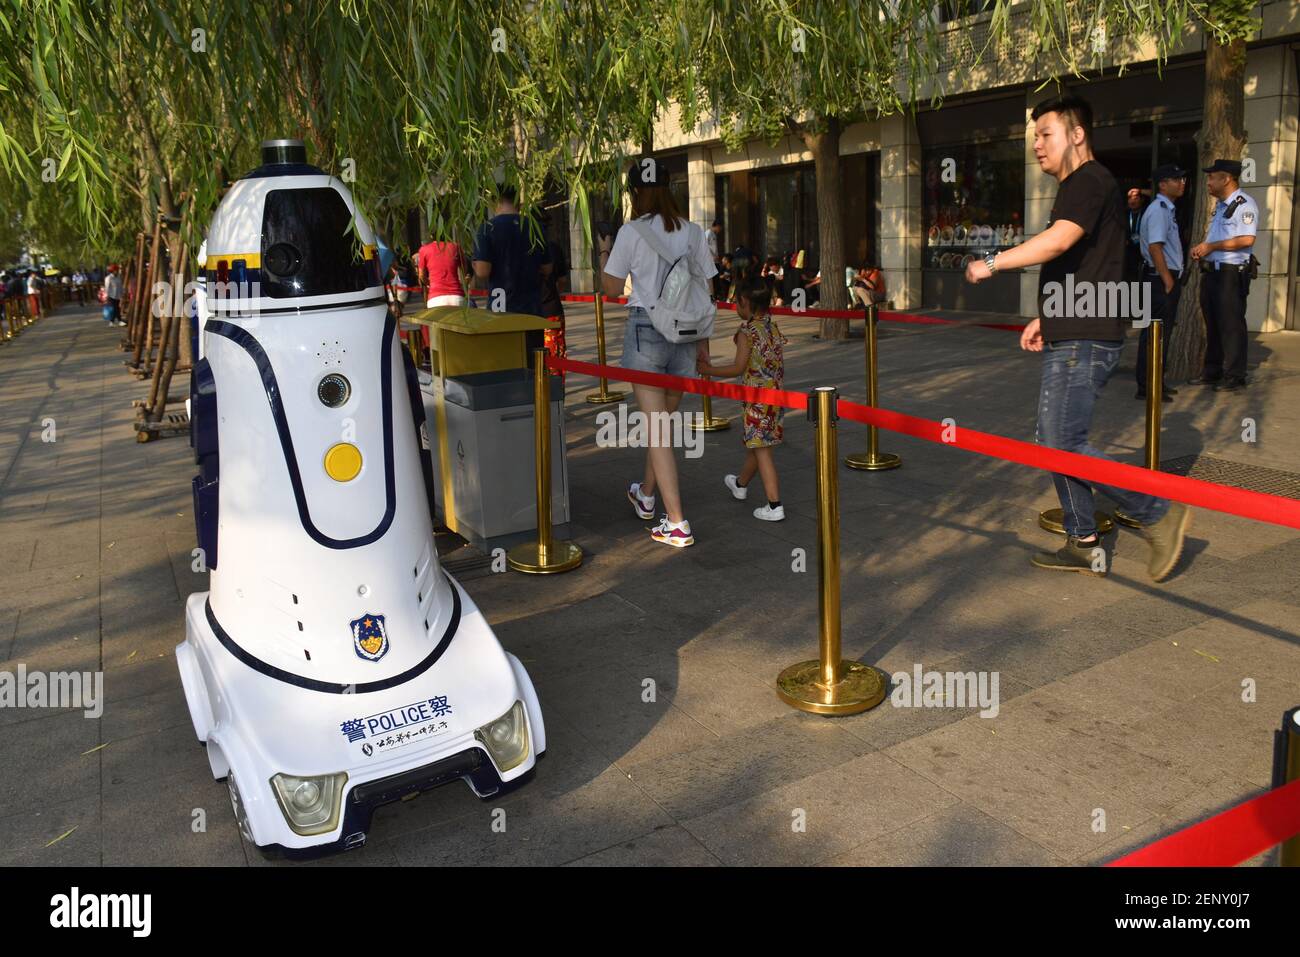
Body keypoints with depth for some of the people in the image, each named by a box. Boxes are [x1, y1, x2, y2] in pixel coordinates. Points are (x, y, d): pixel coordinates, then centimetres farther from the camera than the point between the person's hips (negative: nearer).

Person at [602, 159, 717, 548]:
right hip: (685, 333, 5)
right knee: (665, 419, 20)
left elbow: (611, 288, -2)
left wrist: (604, 256, 17)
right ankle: (646, 494, 40)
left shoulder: (632, 232, -8)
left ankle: (676, 524, -6)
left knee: (657, 427, -3)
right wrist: (703, 340, 13)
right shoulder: (692, 232, 4)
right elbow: (705, 289, 6)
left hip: (646, 329, -5)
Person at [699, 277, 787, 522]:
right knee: (755, 443, 24)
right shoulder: (772, 326, 9)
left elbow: (739, 368, -14)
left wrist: (709, 370, -4)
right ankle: (741, 484, 46)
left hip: (758, 397, -8)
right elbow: (775, 361, 11)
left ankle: (774, 506, -9)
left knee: (761, 449, -5)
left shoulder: (747, 331, -13)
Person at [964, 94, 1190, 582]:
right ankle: (1083, 545, 19)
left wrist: (992, 263, -22)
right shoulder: (1076, 187, 21)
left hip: (1084, 341, -11)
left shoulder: (1090, 181, -12)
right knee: (1055, 441, 12)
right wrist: (1045, 319, 22)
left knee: (1063, 446, -10)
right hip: (1070, 338, 11)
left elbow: (1058, 240, -30)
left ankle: (1160, 513, 1)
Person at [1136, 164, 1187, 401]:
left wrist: (1174, 279, 18)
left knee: (1162, 333, 15)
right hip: (1160, 279, -10)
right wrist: (1167, 280, -22)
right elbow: (1154, 247, -22)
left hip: (1168, 278, 10)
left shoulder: (1167, 210, 18)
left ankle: (1156, 382, 22)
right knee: (1155, 333, -8)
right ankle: (1146, 387, -4)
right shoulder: (1158, 210, -14)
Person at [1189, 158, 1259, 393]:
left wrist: (1211, 246, -17)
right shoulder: (1220, 205, 17)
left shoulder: (1244, 204, -12)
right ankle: (1212, 372, 24)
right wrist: (1201, 248, 8)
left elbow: (1247, 239, -22)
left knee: (1231, 325, -5)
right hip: (1212, 270, 9)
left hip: (1232, 273, -9)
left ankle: (1234, 377, 2)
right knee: (1213, 323, 14)